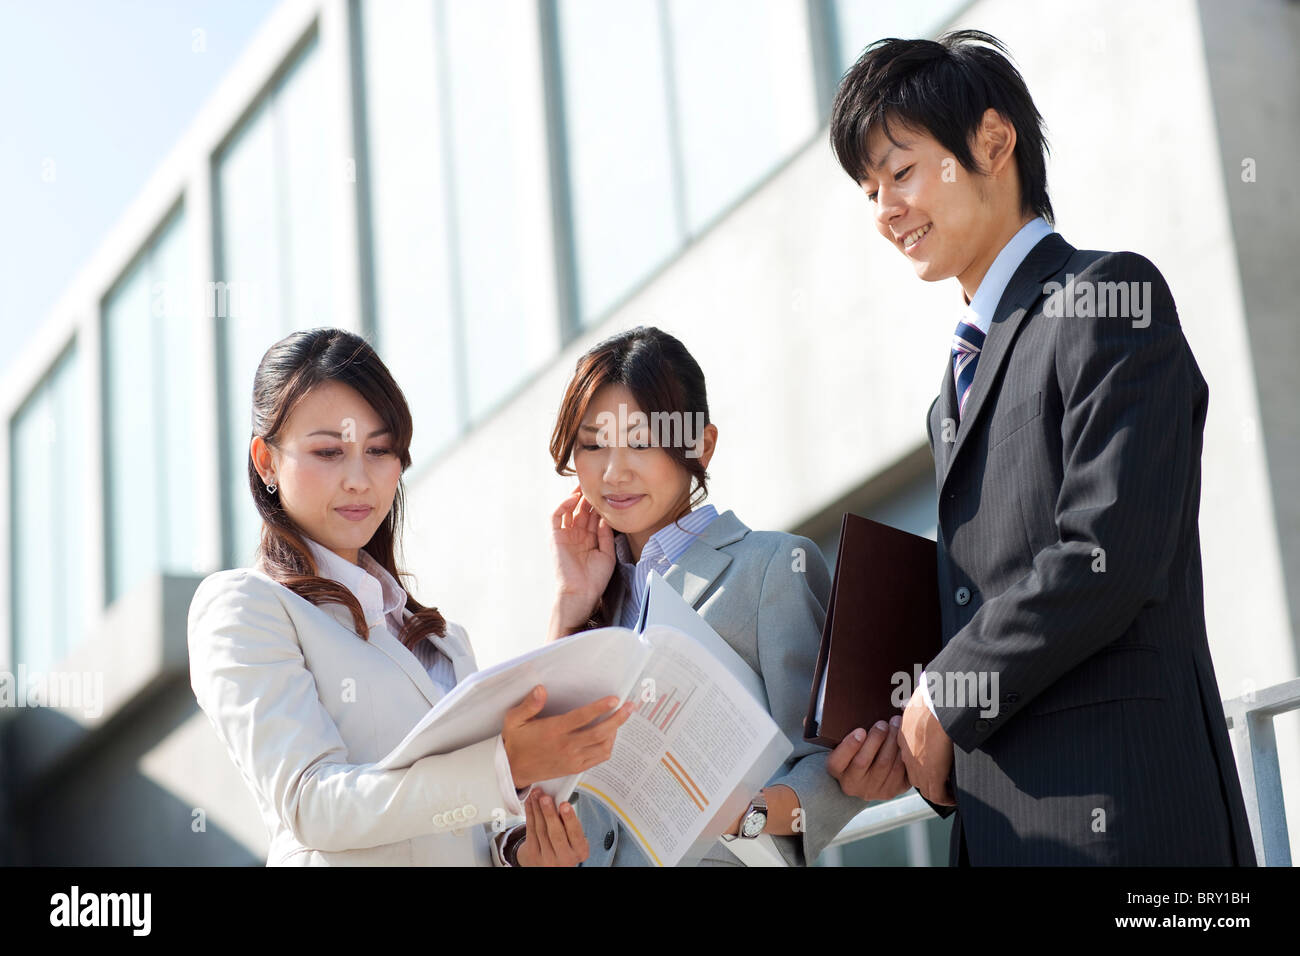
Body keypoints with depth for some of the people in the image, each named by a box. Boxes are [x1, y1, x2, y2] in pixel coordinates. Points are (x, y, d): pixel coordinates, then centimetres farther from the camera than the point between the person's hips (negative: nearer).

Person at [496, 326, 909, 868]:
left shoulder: (776, 565, 0)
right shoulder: (602, 588, 16)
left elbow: (822, 761, -8)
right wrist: (570, 609, 4)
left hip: (720, 858, -3)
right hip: (589, 855, 3)